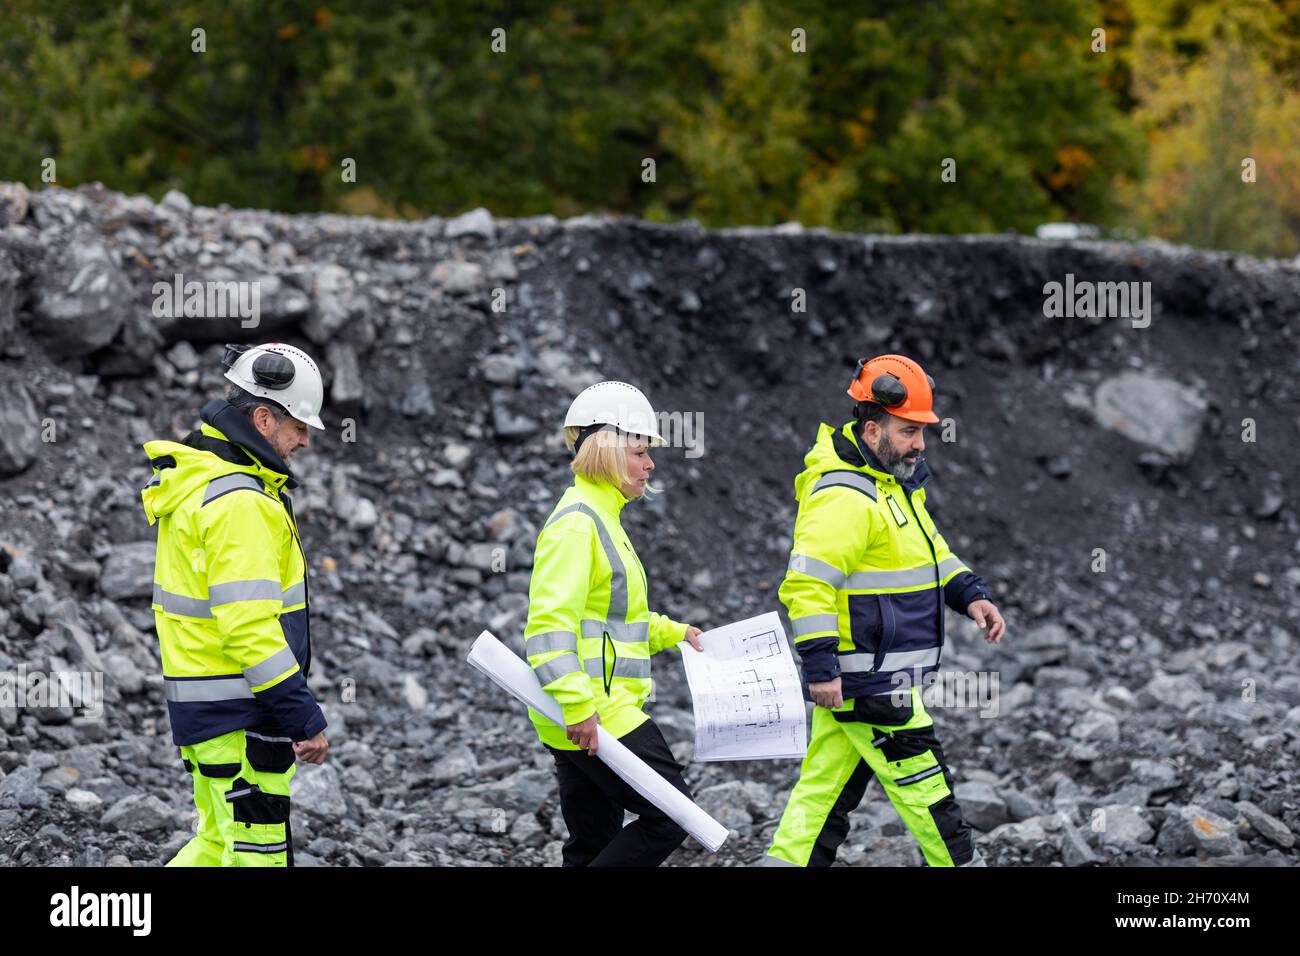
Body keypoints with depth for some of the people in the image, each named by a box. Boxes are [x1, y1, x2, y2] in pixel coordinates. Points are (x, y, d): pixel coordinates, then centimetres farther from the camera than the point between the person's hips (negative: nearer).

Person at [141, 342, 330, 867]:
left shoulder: (194, 479, 12)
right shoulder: (238, 500, -20)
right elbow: (249, 627, -26)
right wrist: (304, 716, -22)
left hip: (199, 701, 10)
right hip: (238, 713, -10)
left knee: (221, 841, 20)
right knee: (257, 851, -4)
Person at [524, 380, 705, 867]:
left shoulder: (601, 519, 19)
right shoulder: (575, 522, -13)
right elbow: (550, 625, -22)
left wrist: (672, 632, 26)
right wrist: (578, 706, -28)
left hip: (595, 715, 10)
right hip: (593, 715, -10)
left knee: (594, 845, 9)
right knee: (669, 816, -9)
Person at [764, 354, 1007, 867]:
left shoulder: (896, 480, 15)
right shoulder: (844, 497, -20)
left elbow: (930, 549, 27)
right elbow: (808, 582, -24)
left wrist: (970, 594, 12)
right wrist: (820, 666, -27)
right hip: (869, 685, -10)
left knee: (825, 788, 9)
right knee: (924, 787, 0)